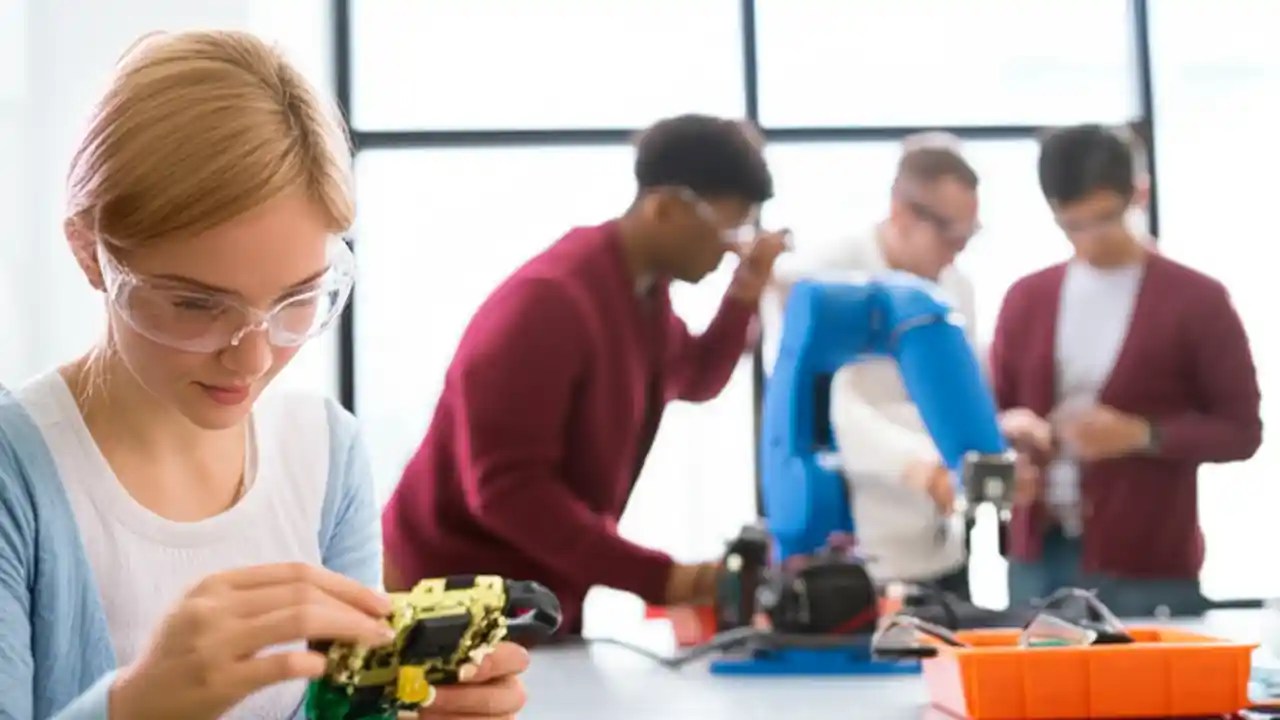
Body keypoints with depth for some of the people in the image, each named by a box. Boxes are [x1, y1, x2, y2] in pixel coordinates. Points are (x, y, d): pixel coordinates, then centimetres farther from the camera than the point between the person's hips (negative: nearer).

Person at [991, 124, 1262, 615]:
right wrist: (1009, 426, -7)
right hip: (1038, 558, 4)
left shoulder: (1196, 301, -3)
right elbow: (993, 409, 17)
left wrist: (1141, 435, -17)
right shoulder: (1027, 298, 10)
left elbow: (1241, 431, -2)